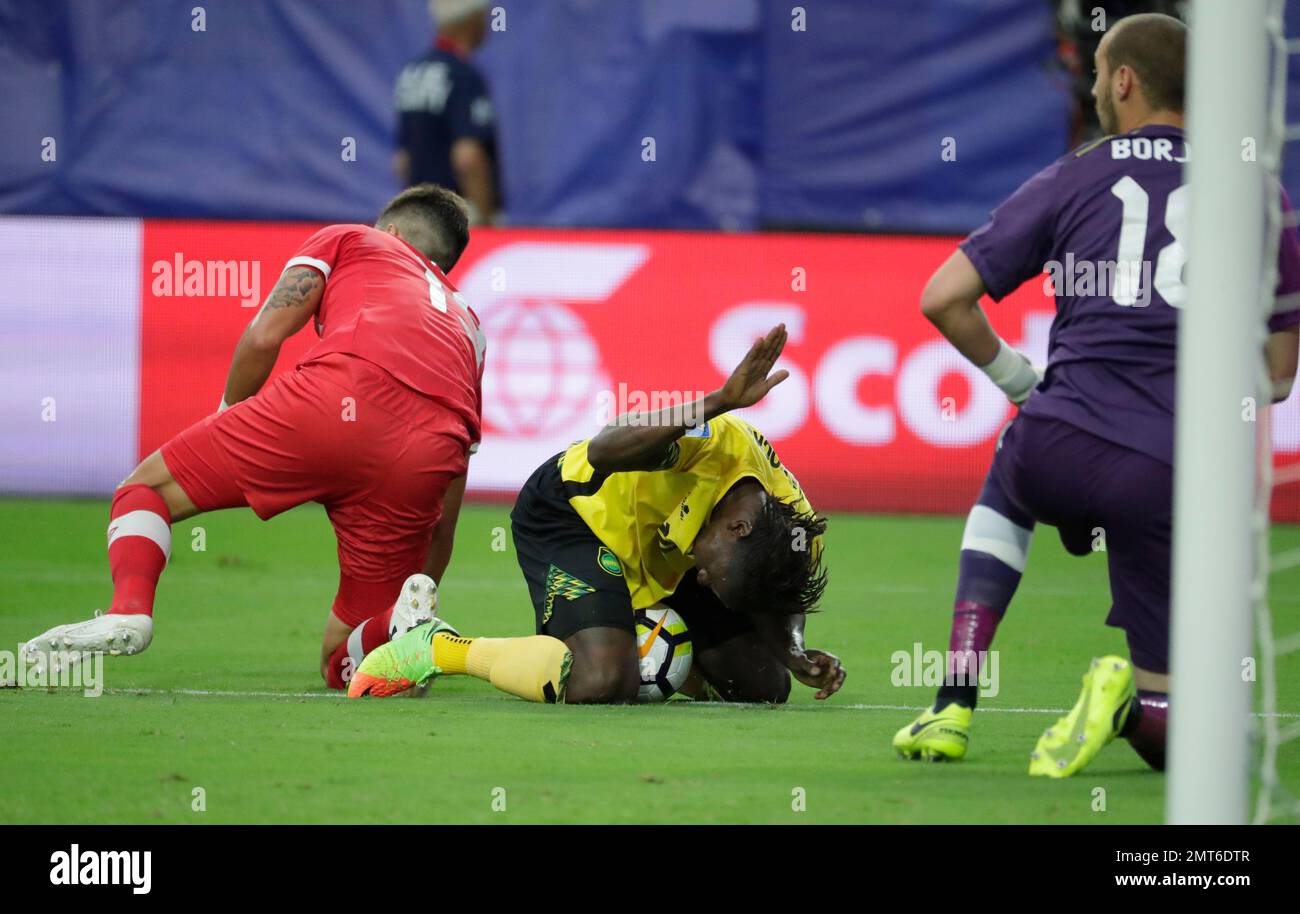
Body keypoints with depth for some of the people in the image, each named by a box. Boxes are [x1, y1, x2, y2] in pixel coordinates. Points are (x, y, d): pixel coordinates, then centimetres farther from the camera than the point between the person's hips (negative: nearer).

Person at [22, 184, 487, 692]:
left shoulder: (348, 240, 30)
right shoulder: (466, 324, 40)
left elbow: (264, 335, 12)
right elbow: (443, 521, 36)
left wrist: (229, 417, 30)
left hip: (339, 400, -4)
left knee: (146, 490, 15)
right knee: (342, 661, 16)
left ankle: (128, 612, -14)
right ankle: (407, 622, -17)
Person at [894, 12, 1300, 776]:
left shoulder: (1072, 179, 10)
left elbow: (943, 299, 7)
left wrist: (1015, 376, 22)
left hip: (1059, 448, 0)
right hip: (1178, 477, 0)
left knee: (1006, 489, 40)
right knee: (1165, 732, 16)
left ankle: (955, 707, 24)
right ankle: (1131, 695, -21)